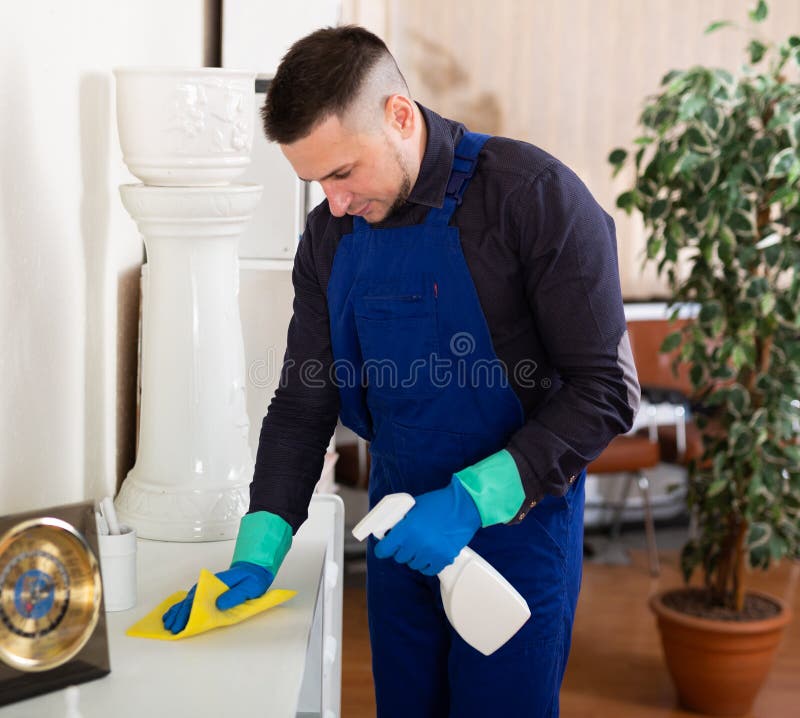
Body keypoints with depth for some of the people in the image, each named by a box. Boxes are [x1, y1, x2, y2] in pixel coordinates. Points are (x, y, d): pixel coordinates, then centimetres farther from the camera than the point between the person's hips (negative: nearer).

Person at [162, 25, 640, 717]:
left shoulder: (534, 197, -18)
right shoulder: (330, 237, 0)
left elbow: (605, 392, -18)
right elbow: (302, 406, 5)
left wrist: (474, 499, -26)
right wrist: (258, 555, -6)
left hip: (519, 520, -5)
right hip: (399, 528, 5)